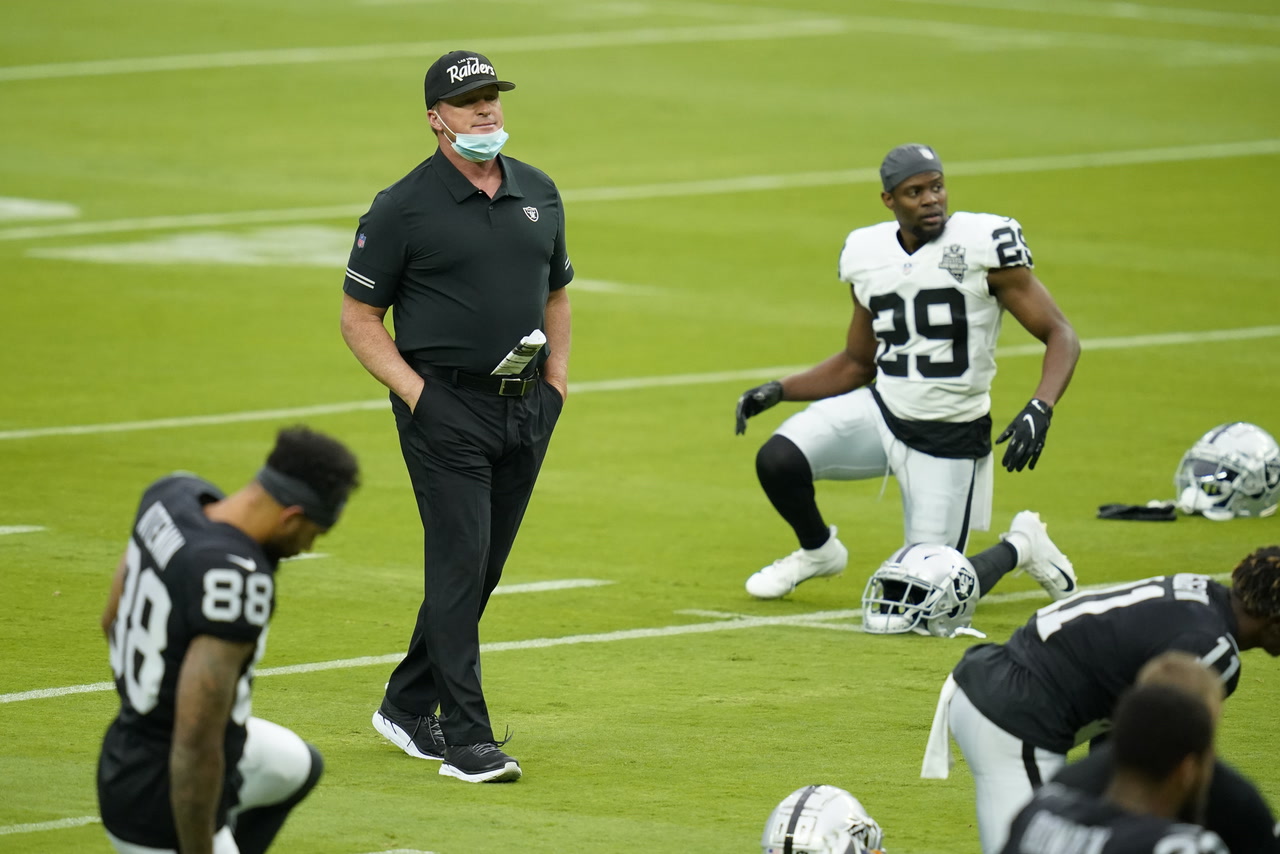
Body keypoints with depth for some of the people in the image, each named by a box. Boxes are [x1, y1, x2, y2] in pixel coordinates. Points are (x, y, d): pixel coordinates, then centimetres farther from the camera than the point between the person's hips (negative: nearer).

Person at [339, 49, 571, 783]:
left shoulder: (540, 194, 11)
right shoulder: (403, 208, -6)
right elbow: (359, 317, -3)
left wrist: (556, 381, 9)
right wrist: (416, 392, -13)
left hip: (525, 409, 6)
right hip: (446, 410, -6)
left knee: (482, 568, 11)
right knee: (459, 564, -11)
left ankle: (408, 707, 26)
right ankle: (467, 740, -11)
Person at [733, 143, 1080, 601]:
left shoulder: (982, 245, -14)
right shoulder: (867, 253, 1)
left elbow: (1060, 335, -13)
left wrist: (1039, 410, -29)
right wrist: (778, 390, 4)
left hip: (950, 437, -4)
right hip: (881, 410, 4)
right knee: (777, 459, -18)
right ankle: (817, 550, 14)